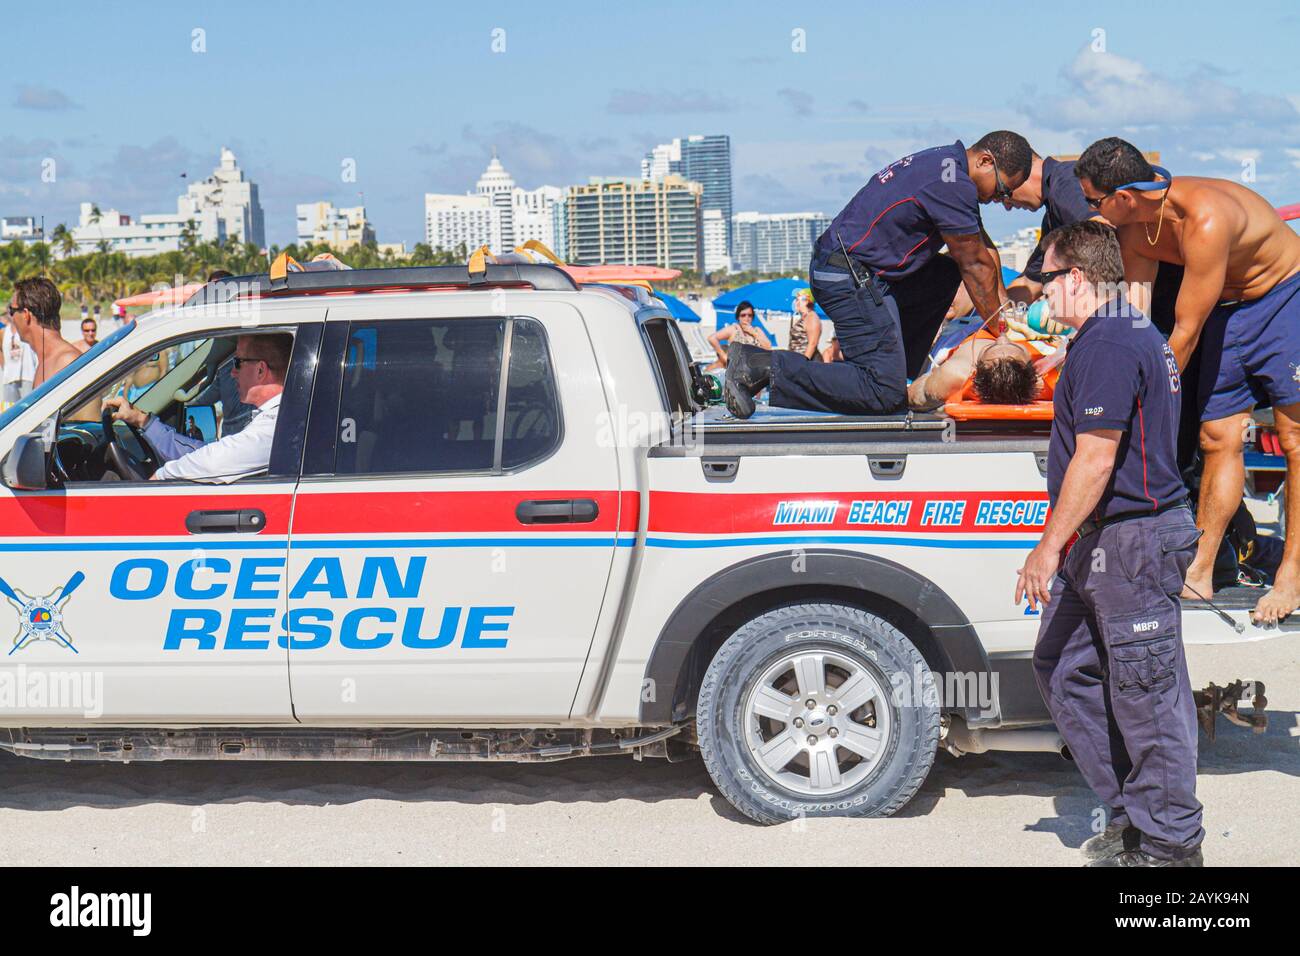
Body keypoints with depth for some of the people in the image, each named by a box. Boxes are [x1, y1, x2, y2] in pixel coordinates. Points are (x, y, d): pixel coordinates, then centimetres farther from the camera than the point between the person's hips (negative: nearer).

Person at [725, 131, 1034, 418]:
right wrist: (1001, 331, 4)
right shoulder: (953, 184, -14)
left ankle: (900, 369, 17)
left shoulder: (944, 161, 17)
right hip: (850, 279, -11)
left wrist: (1003, 302, 21)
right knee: (886, 395, -14)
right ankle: (763, 367, -16)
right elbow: (974, 266, -6)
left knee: (946, 273, 22)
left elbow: (982, 246, 24)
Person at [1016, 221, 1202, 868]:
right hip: (1103, 545, 11)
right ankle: (1133, 814, 25)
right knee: (1062, 669, 16)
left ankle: (1168, 845, 10)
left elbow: (1096, 458, -22)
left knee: (1146, 693, -1)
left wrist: (1048, 546, -18)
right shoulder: (1136, 334, 17)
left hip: (1132, 544, -11)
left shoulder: (1108, 344, -17)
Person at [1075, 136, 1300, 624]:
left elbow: (1185, 332, -27)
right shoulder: (1134, 228, -8)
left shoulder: (1205, 220, -33)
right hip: (1228, 307, 7)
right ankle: (1198, 575, 5)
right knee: (1218, 438, 3)